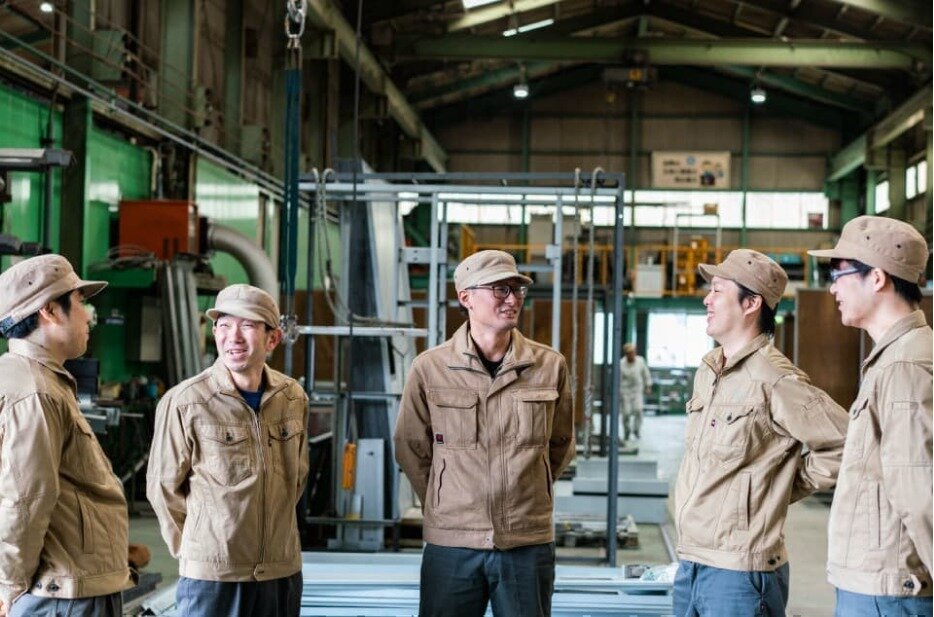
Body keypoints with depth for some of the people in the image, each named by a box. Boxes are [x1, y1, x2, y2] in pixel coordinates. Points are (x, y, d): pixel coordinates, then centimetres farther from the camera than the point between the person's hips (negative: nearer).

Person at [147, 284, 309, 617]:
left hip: (283, 572, 4)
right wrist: (197, 550, 4)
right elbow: (163, 487, -3)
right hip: (211, 576, -4)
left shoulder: (294, 398, 2)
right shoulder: (184, 402, -12)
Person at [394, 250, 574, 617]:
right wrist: (444, 508, 8)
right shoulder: (430, 369, -4)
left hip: (529, 542, 1)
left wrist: (526, 498, 11)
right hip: (451, 544, -1)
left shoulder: (550, 366, 0)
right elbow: (411, 449, 6)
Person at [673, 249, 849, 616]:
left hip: (739, 572, -8)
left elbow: (846, 445, -15)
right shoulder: (706, 373, 12)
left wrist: (782, 489, -5)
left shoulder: (775, 380, -14)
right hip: (690, 564, 8)